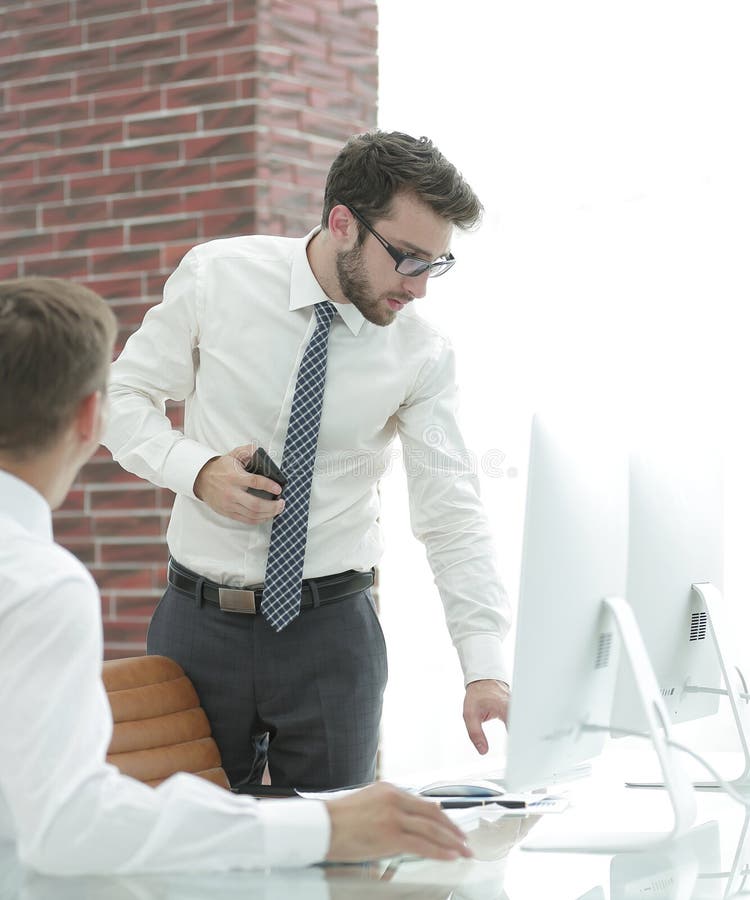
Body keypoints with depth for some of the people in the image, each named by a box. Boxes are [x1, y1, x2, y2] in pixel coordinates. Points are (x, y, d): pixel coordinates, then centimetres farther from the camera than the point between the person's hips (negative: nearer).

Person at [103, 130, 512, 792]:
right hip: (199, 621, 0)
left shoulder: (422, 357, -7)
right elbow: (125, 395, 3)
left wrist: (486, 673, -20)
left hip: (332, 633, 0)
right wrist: (197, 470, -16)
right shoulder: (217, 276, -6)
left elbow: (454, 517, -10)